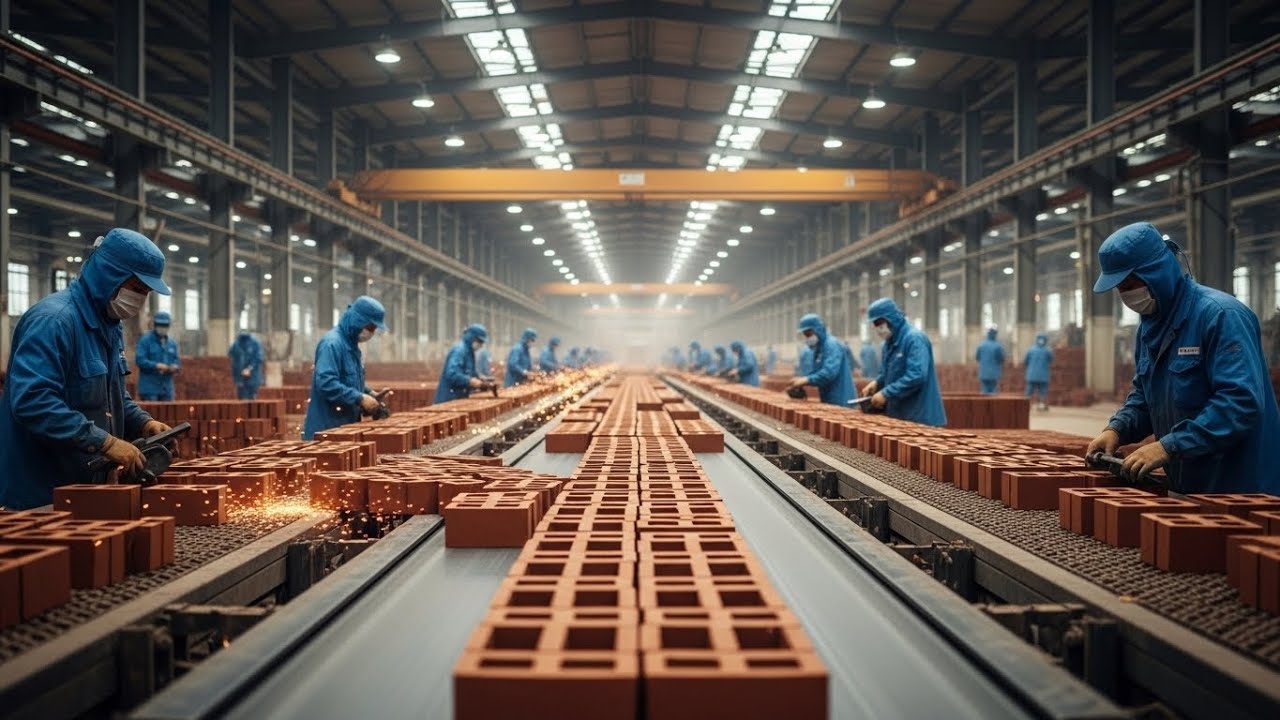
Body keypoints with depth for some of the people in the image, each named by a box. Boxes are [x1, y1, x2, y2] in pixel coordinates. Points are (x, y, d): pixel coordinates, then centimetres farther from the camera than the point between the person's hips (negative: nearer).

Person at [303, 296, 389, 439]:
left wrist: (369, 393, 7)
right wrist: (360, 398, -24)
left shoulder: (351, 345, 14)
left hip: (347, 426, 9)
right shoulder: (332, 343, -16)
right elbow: (326, 383, -26)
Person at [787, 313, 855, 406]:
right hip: (827, 400, 9)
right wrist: (802, 379, -1)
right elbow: (816, 372, 18)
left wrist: (807, 380, -24)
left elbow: (829, 372, -27)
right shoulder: (816, 348, 15)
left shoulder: (832, 345, -15)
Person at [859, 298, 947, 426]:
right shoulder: (890, 342, 14)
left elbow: (916, 376, -25)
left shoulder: (914, 339, -15)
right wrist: (876, 383, 3)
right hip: (896, 415, 9)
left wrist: (886, 393, -24)